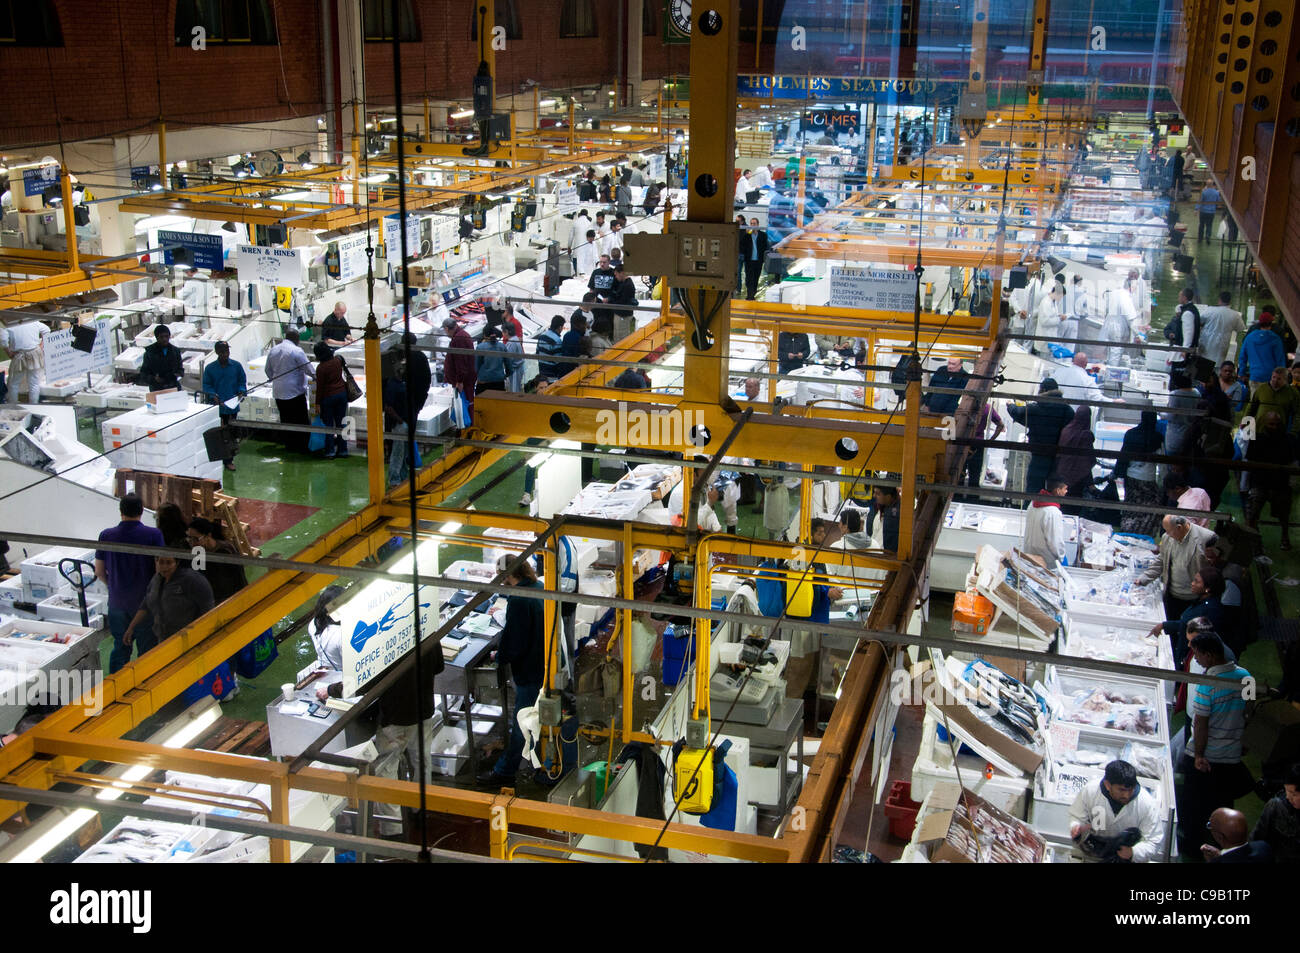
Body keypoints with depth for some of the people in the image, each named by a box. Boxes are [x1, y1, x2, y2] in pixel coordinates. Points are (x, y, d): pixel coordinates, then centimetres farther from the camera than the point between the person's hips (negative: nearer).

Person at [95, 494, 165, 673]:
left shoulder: (106, 535, -3)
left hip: (117, 602, 3)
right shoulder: (154, 535, -12)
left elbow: (99, 573, 4)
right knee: (147, 651, 7)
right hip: (145, 601, -3)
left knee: (120, 648, 16)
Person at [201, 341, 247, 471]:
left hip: (232, 406, 2)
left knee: (231, 433, 6)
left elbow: (242, 381, 10)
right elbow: (206, 385, 3)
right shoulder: (210, 368, 1)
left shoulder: (236, 366, 4)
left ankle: (229, 460, 14)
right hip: (216, 407, -2)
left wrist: (241, 392, -9)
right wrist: (213, 395, -14)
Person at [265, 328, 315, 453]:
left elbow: (268, 370, 17)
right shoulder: (296, 351, -14)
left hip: (278, 392, 6)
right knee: (301, 420, 1)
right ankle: (302, 446, 3)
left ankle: (289, 444, 20)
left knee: (285, 419, 14)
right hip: (295, 391, -6)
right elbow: (308, 369, -10)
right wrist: (315, 377, 8)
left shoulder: (273, 350, 7)